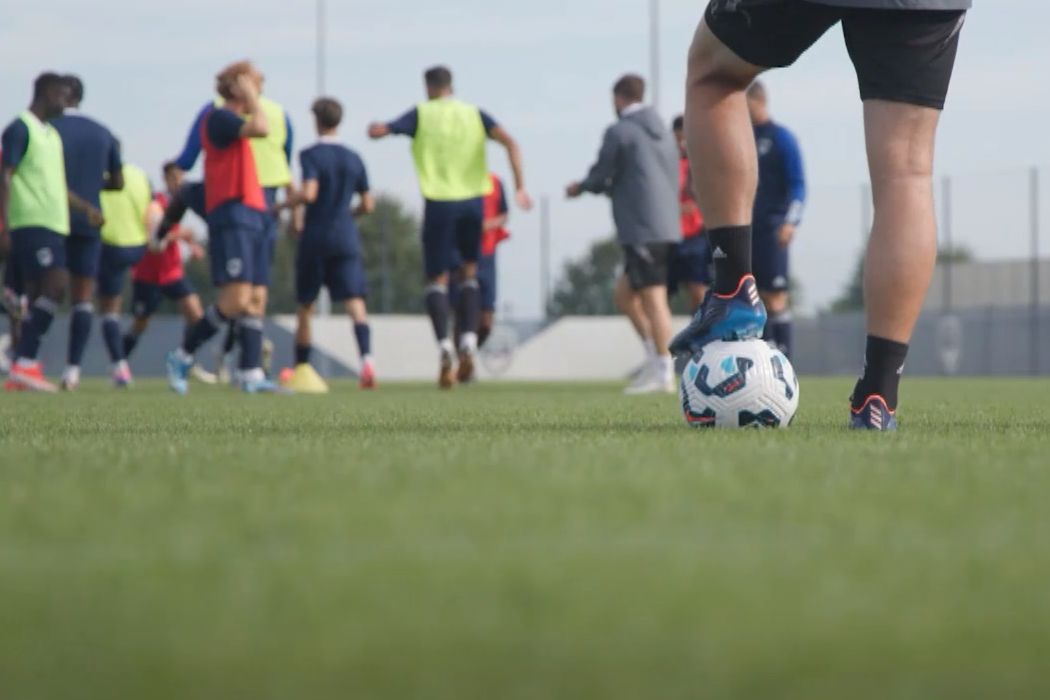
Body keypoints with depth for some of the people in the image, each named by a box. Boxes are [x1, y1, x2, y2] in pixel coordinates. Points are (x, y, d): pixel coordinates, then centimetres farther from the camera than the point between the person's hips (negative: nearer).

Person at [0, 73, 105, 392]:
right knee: (56, 285, -19)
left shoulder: (52, 134, 21)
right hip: (31, 222, -9)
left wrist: (86, 208, 20)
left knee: (39, 297, 5)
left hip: (53, 224, 9)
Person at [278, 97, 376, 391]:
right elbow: (368, 204, 10)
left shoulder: (311, 155, -7)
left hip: (315, 238, -2)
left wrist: (284, 205, -4)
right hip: (346, 238, 2)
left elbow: (309, 193, -20)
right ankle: (366, 358, -31)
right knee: (355, 302, -8)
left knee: (305, 306, 13)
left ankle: (302, 367, 22)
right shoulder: (353, 159, 8)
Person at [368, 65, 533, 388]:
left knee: (437, 280, 5)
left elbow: (377, 132, -1)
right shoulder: (475, 114, 10)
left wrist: (373, 126, 24)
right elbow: (510, 142, -4)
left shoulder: (422, 114, 4)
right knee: (469, 274, 18)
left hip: (439, 204, -2)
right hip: (473, 201, 2)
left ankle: (445, 345, -16)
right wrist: (520, 187, -7)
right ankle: (469, 341, -2)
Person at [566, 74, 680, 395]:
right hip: (667, 227, 8)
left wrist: (580, 187, 19)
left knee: (653, 299, -8)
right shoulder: (663, 133, 17)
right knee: (625, 293, 15)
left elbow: (600, 179, -4)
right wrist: (612, 186, 29)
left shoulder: (619, 133, -6)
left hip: (641, 229, -8)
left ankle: (664, 373, -9)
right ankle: (657, 357, 8)